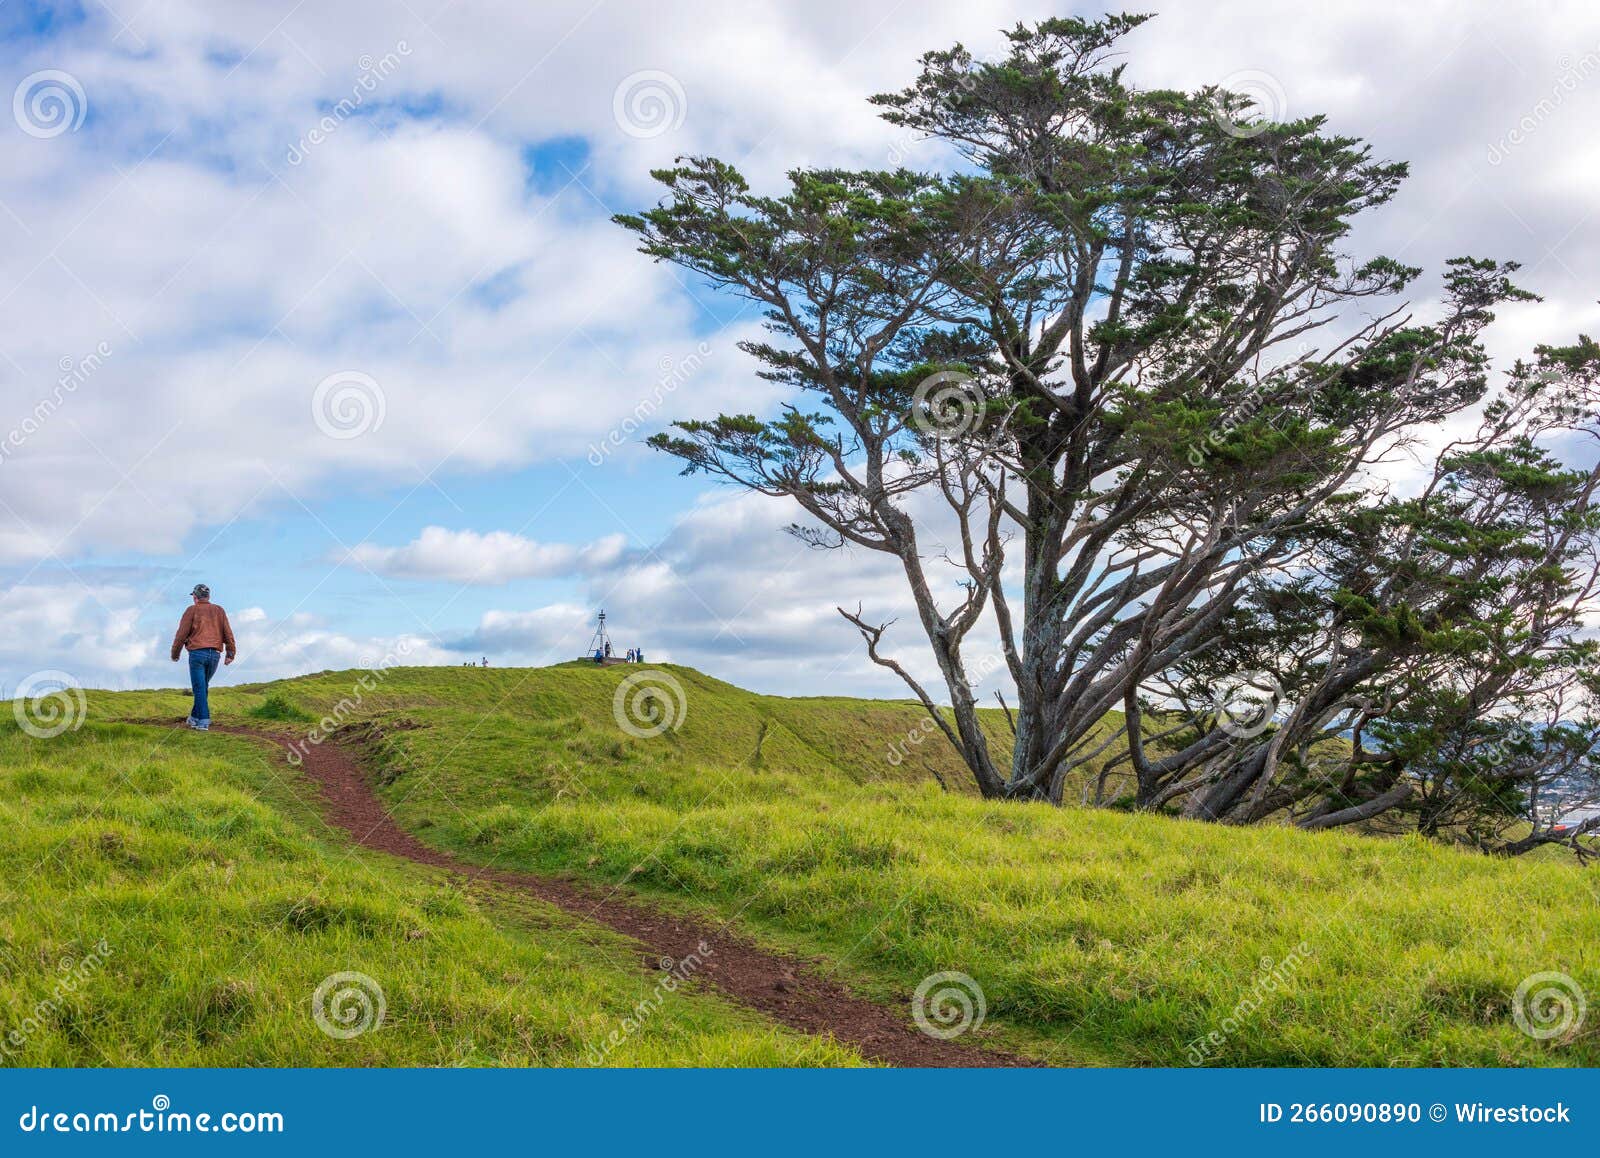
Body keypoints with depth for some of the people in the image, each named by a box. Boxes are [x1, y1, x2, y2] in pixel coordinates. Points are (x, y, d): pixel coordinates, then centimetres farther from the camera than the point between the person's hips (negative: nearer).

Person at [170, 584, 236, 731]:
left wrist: (175, 653, 10)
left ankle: (203, 722, -10)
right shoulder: (219, 611, 12)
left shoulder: (192, 610, 2)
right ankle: (195, 717, 23)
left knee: (199, 688, -3)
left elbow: (182, 634, -1)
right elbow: (228, 632, 6)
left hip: (197, 653, -4)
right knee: (203, 686, 19)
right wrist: (231, 653, 5)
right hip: (215, 655, 4)